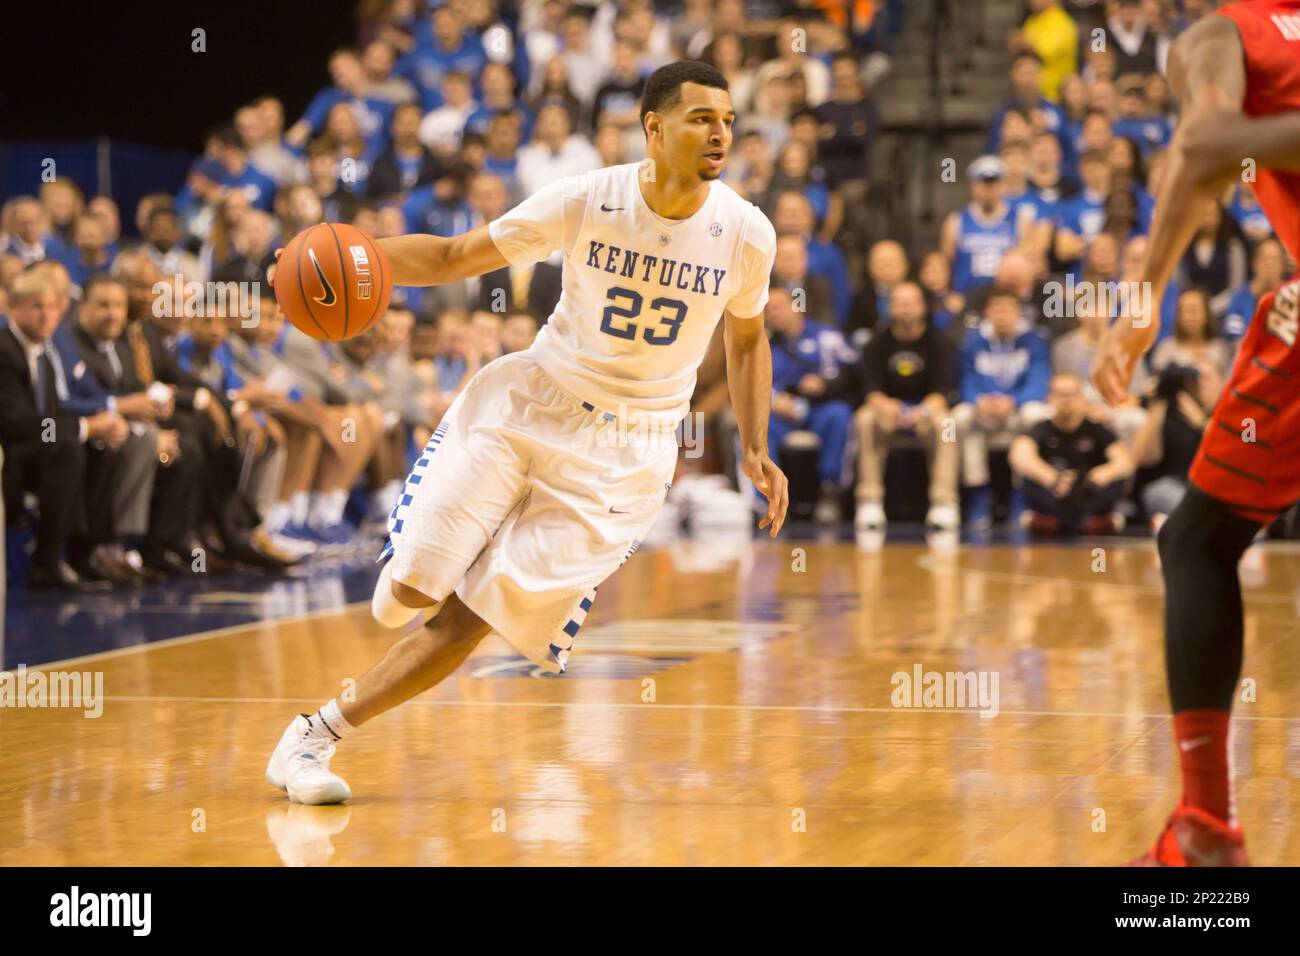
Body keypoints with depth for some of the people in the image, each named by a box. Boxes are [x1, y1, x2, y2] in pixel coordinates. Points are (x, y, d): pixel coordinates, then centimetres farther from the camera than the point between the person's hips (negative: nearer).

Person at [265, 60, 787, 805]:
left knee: (471, 620, -9)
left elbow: (747, 337, 14)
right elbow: (454, 256, -4)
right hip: (526, 406, 0)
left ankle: (319, 734, 3)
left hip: (625, 453, 0)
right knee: (412, 593, -8)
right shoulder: (586, 201, -11)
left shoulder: (746, 233, -6)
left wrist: (757, 450, 7)